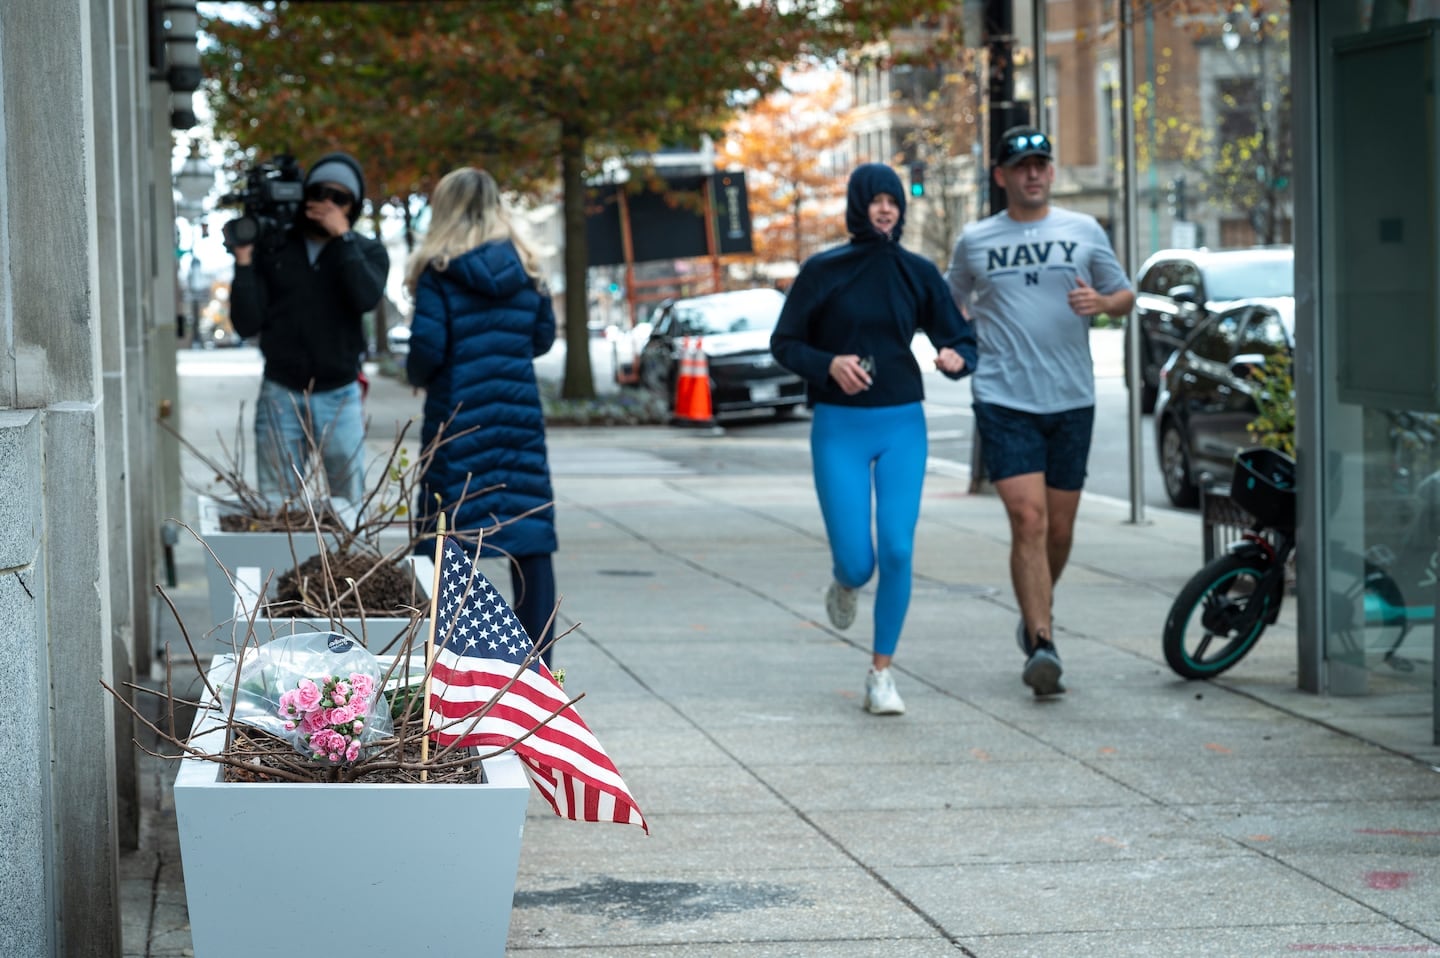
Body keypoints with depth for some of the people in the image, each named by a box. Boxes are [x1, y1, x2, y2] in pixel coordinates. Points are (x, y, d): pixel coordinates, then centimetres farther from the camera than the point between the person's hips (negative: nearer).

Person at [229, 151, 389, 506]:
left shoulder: (367, 252, 7)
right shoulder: (272, 249, 6)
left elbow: (367, 297, -16)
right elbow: (247, 324, -1)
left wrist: (342, 236, -12)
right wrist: (243, 262, -10)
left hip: (339, 397, 0)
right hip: (281, 397, 0)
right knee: (274, 506, -3)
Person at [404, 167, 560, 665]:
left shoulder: (438, 272, -8)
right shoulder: (523, 270, 5)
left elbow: (427, 347, -12)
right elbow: (543, 336, 12)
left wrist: (418, 375, 8)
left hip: (457, 414, -3)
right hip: (519, 413, 4)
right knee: (530, 533, 6)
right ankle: (539, 656, 9)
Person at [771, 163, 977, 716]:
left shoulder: (917, 273, 4)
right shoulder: (823, 271, -1)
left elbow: (962, 340, 7)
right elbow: (783, 343, 2)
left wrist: (957, 358, -16)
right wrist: (829, 364, -16)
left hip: (902, 426, 2)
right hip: (839, 427, -2)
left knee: (897, 551, -9)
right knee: (857, 561, -6)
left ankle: (882, 675, 4)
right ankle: (845, 583, 34)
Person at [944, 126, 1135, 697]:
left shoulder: (1084, 232, 8)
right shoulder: (975, 242, 7)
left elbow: (1126, 296, 14)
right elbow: (950, 302, 20)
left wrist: (1101, 302, -9)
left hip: (1072, 400, 2)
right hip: (1004, 402, -2)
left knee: (1060, 528, 10)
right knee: (1028, 521, -15)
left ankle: (1034, 618, 34)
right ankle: (1042, 646, -17)